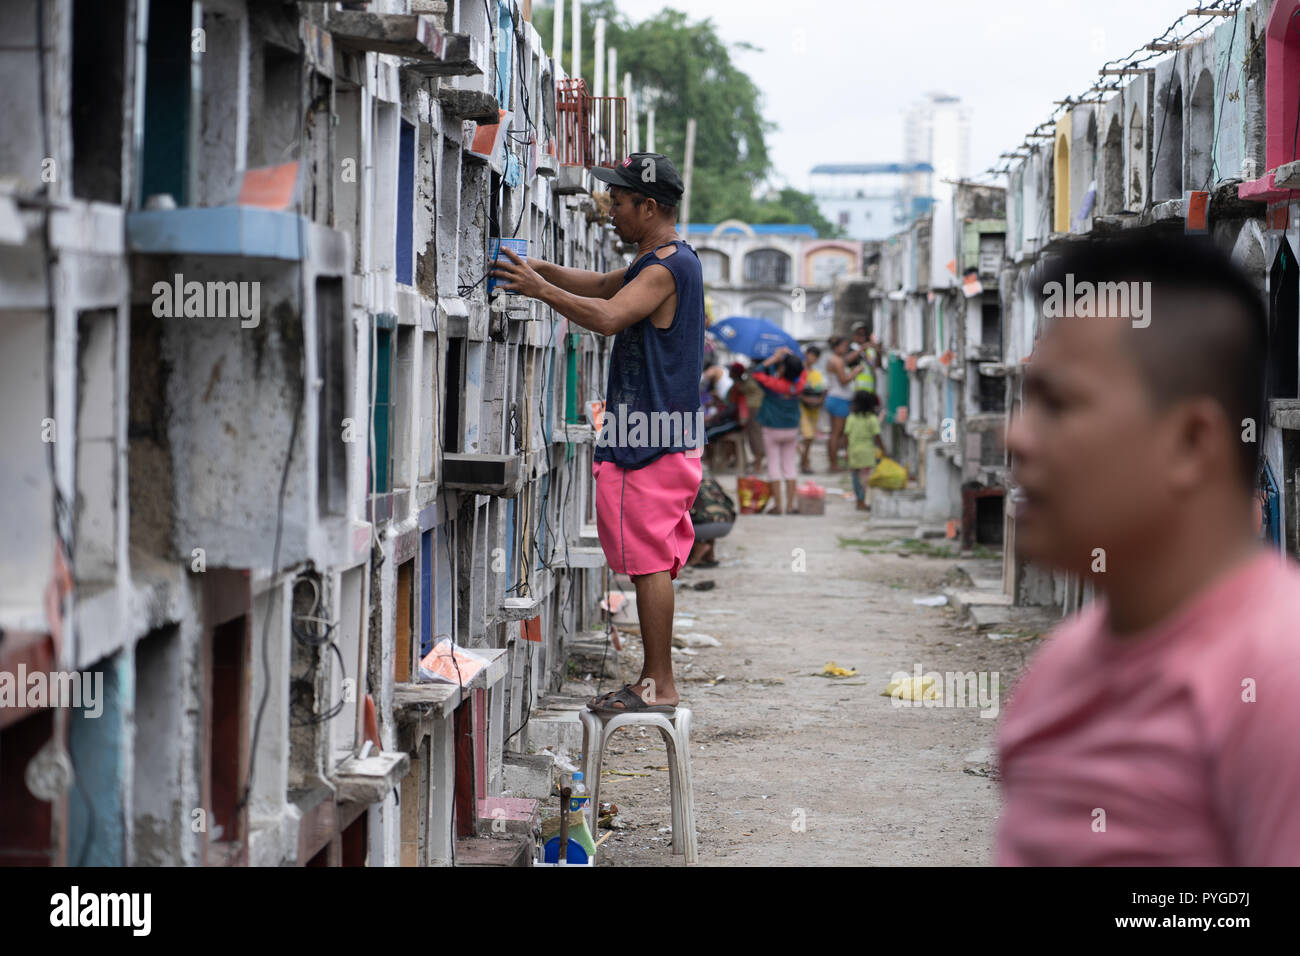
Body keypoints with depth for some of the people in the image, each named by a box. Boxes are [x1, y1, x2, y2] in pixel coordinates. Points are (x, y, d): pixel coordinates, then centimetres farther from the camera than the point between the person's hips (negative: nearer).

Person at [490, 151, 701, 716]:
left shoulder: (668, 266, -14)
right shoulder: (660, 264, 19)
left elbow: (608, 316, -27)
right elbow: (600, 288, 28)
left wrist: (541, 289, -20)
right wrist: (538, 268, 15)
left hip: (652, 443, -10)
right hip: (652, 438, 10)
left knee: (650, 564, -8)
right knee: (652, 565, 11)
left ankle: (658, 687, -7)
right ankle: (654, 681, 14)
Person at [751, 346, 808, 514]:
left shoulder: (774, 384, -21)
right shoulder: (798, 385, -8)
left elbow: (756, 373, -11)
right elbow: (803, 371, 13)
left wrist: (773, 358, -9)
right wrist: (792, 356, 5)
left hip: (772, 430, -4)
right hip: (791, 430, 4)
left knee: (774, 464, 2)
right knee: (789, 464, 10)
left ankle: (777, 505, -1)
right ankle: (791, 504, 6)